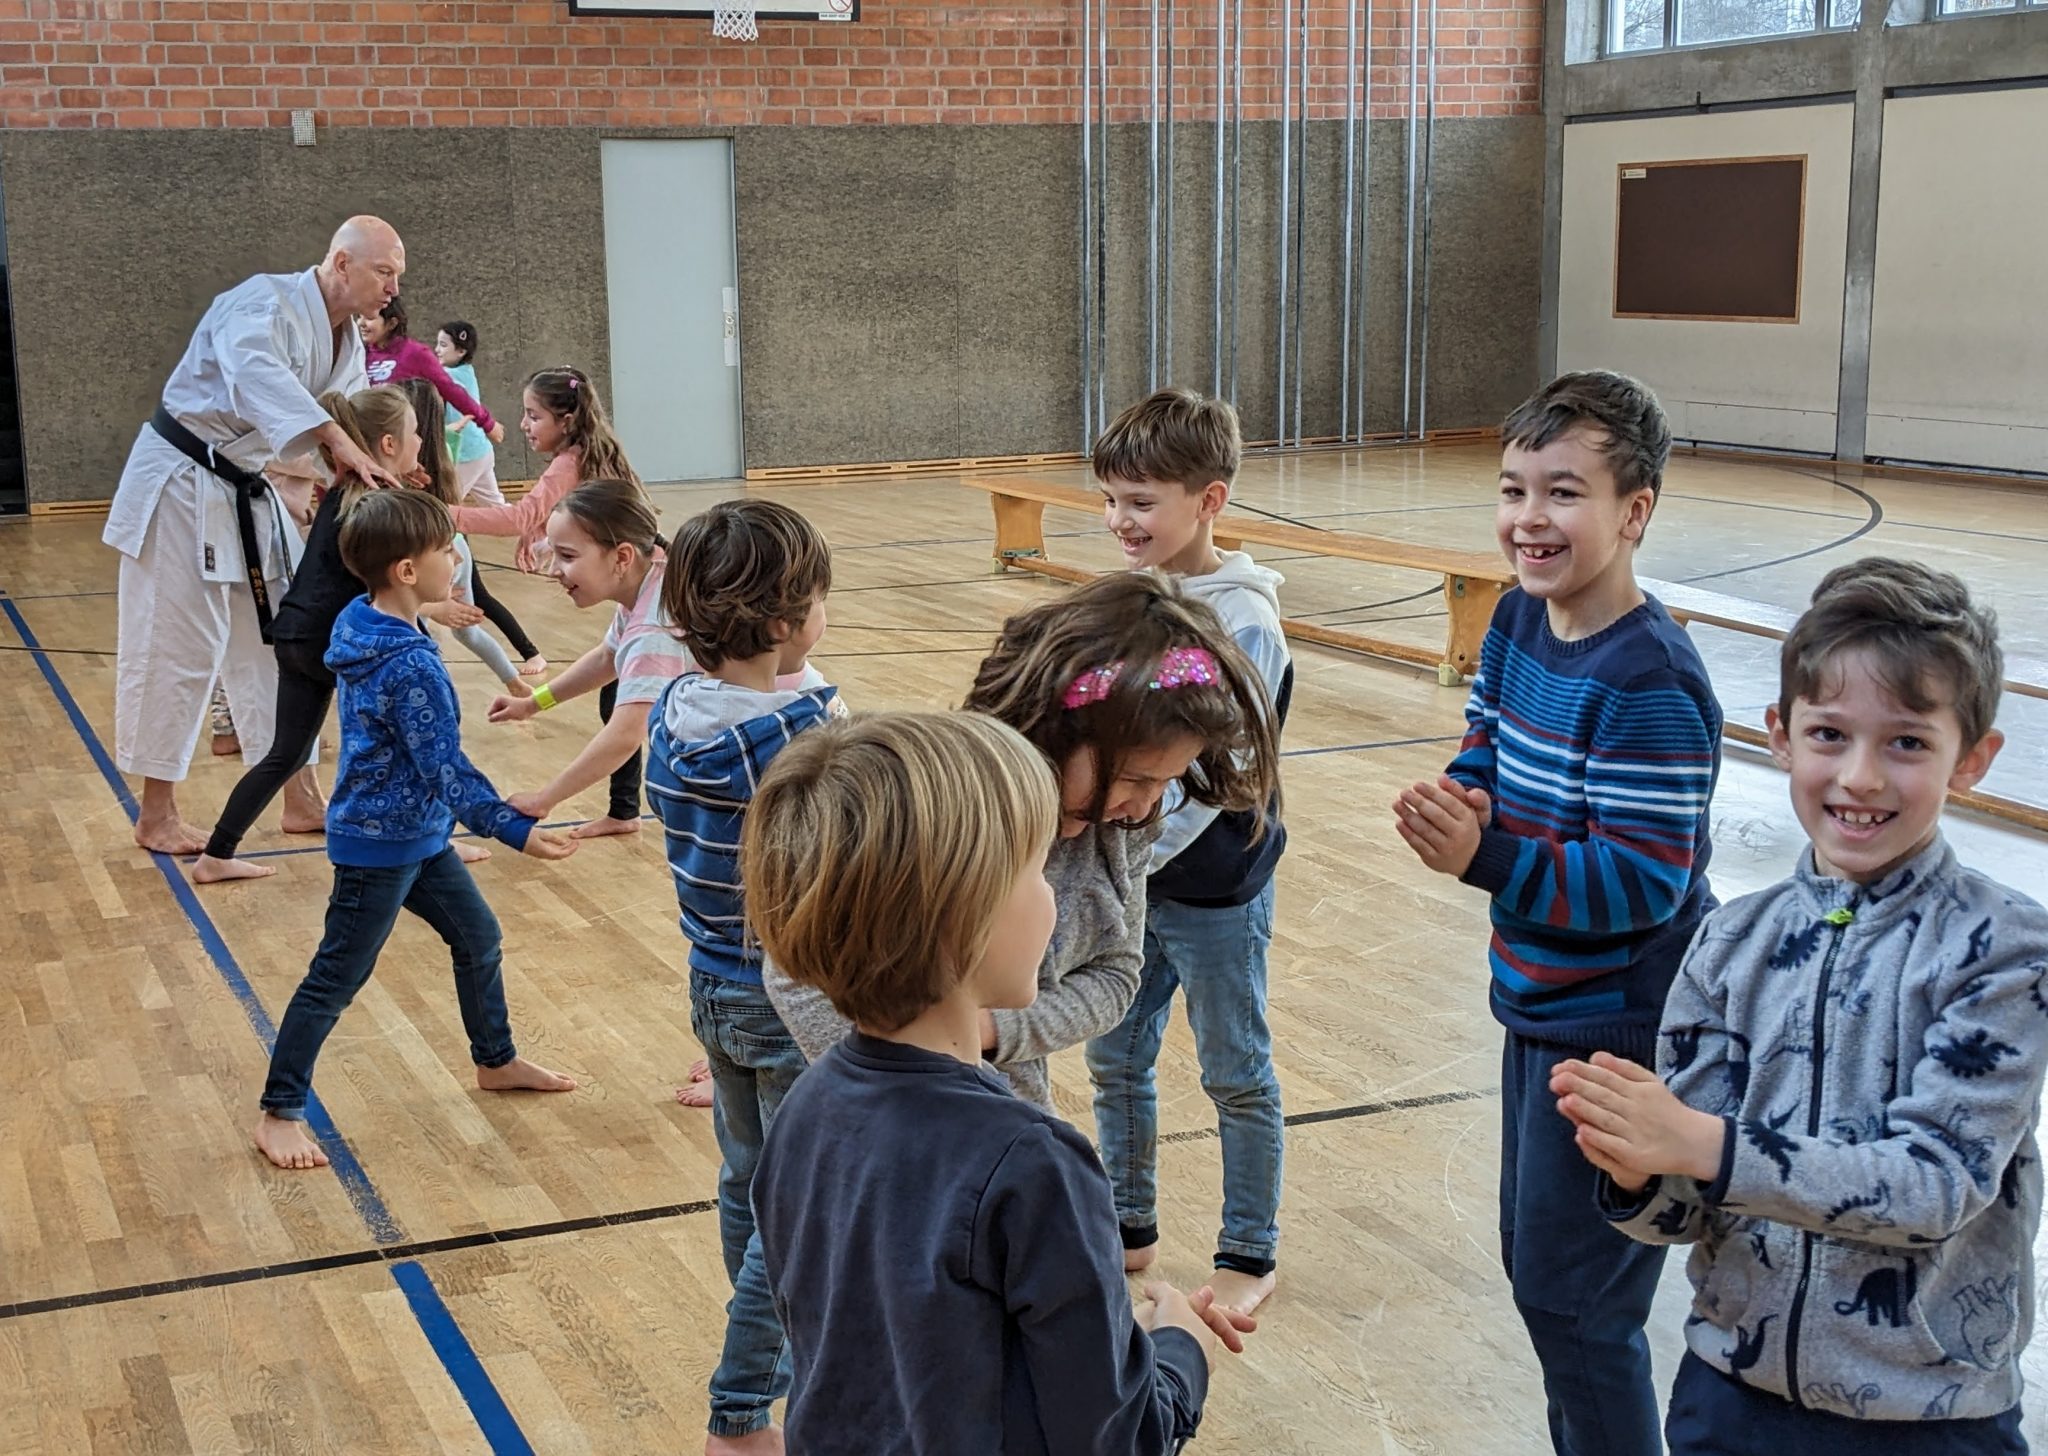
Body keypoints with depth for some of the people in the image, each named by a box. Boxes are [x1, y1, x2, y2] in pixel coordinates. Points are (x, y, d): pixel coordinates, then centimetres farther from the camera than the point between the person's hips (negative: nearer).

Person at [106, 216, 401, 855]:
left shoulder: (348, 344, 6)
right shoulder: (264, 302, -22)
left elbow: (353, 420, 9)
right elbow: (259, 372, -43)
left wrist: (383, 470, -13)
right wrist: (341, 441, -53)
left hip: (245, 492, 9)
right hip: (181, 484, -9)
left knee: (276, 643, 11)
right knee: (176, 649, -4)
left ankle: (301, 799, 20)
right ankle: (156, 816, 7)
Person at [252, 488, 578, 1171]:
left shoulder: (365, 625, 0)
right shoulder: (412, 666, -29)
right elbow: (447, 770, -27)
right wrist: (517, 831, -25)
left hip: (417, 835, 10)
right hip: (380, 847, -10)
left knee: (478, 936, 21)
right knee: (336, 979, 2)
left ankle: (496, 1061, 39)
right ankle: (279, 1114, 13)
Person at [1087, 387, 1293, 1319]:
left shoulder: (1243, 624, -20)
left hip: (1213, 890, -7)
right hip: (1125, 877, 7)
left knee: (1236, 1075, 10)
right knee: (1114, 1059, 17)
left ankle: (1249, 1254, 26)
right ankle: (1129, 1228, 36)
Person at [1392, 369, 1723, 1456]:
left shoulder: (1651, 683, -24)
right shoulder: (1516, 622, 2)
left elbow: (1646, 883, -26)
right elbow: (1485, 763, 8)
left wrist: (1486, 858, -36)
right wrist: (1455, 808, -15)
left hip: (1617, 1030, -9)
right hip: (1540, 1003, 9)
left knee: (1570, 1296, 3)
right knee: (1533, 1262, 22)